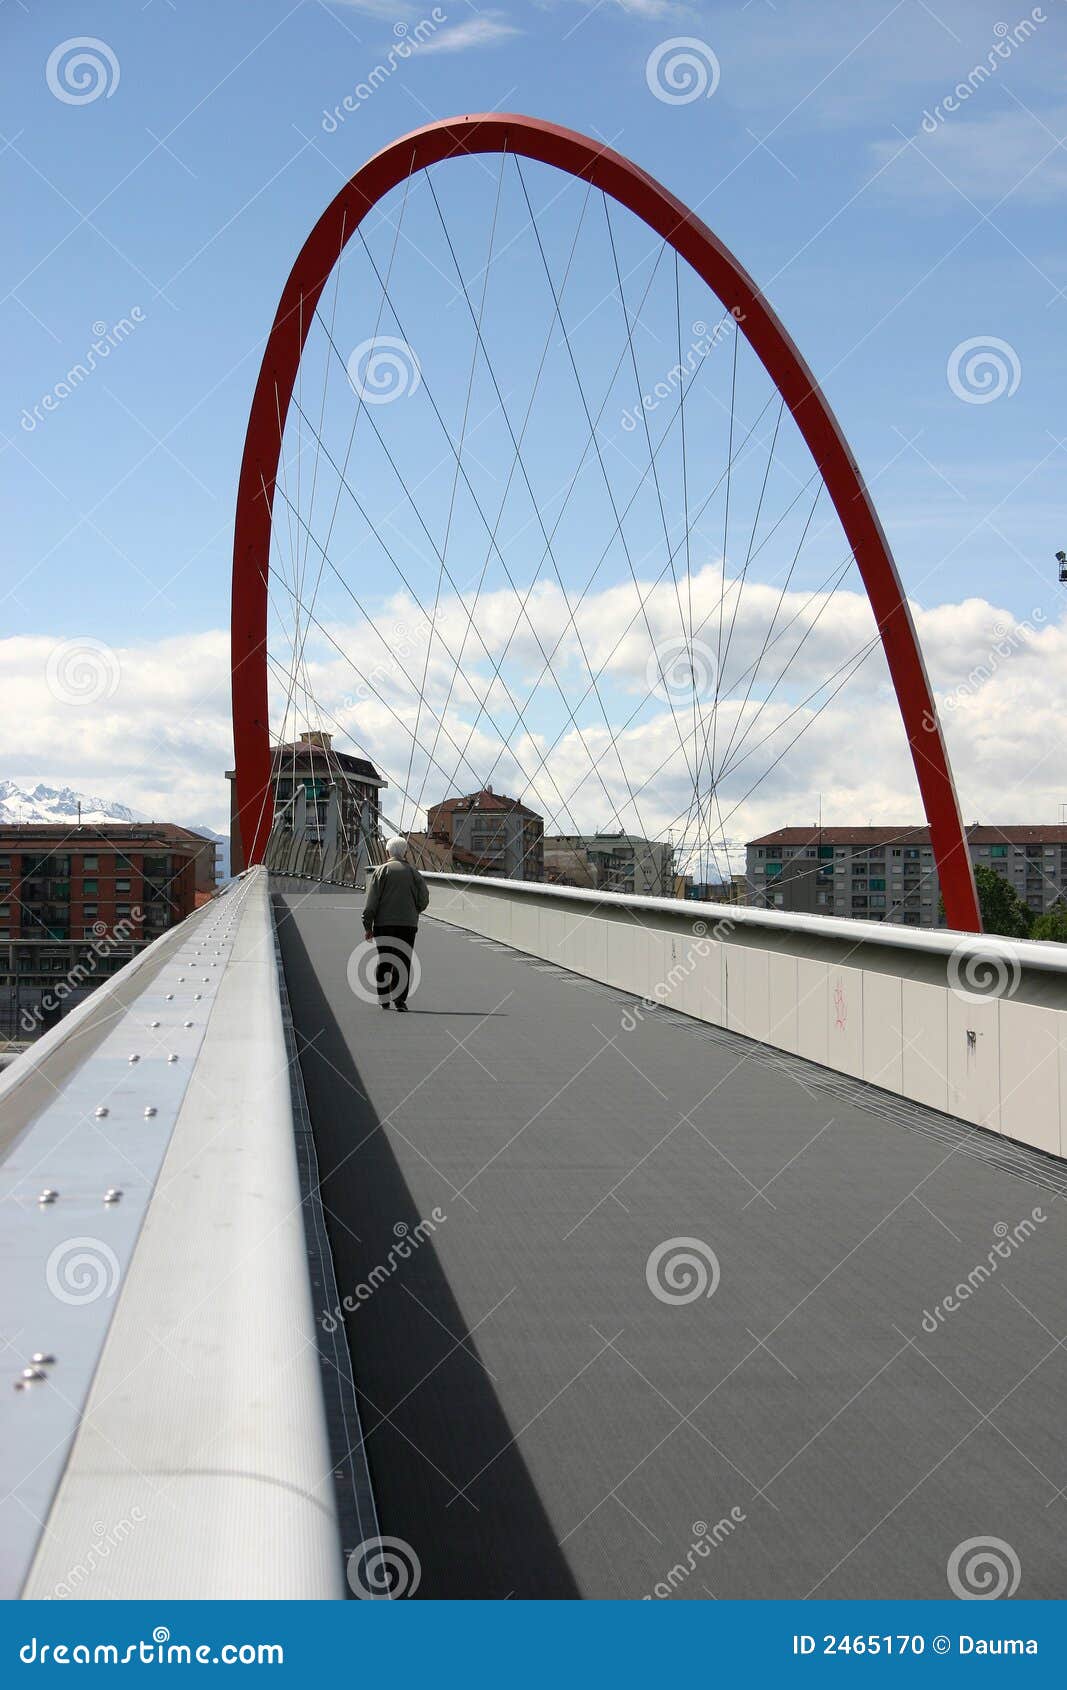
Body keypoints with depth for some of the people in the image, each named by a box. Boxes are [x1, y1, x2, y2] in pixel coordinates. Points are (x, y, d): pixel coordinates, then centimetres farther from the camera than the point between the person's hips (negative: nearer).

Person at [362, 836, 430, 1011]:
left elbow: (371, 901, -3)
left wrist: (368, 926, -2)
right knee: (403, 962, 1)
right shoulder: (413, 872, 8)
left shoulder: (381, 871, 2)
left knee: (384, 962, 7)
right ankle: (400, 998, -9)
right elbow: (424, 898, 5)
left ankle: (384, 1000, 8)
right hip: (408, 925, 1)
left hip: (384, 924, -1)